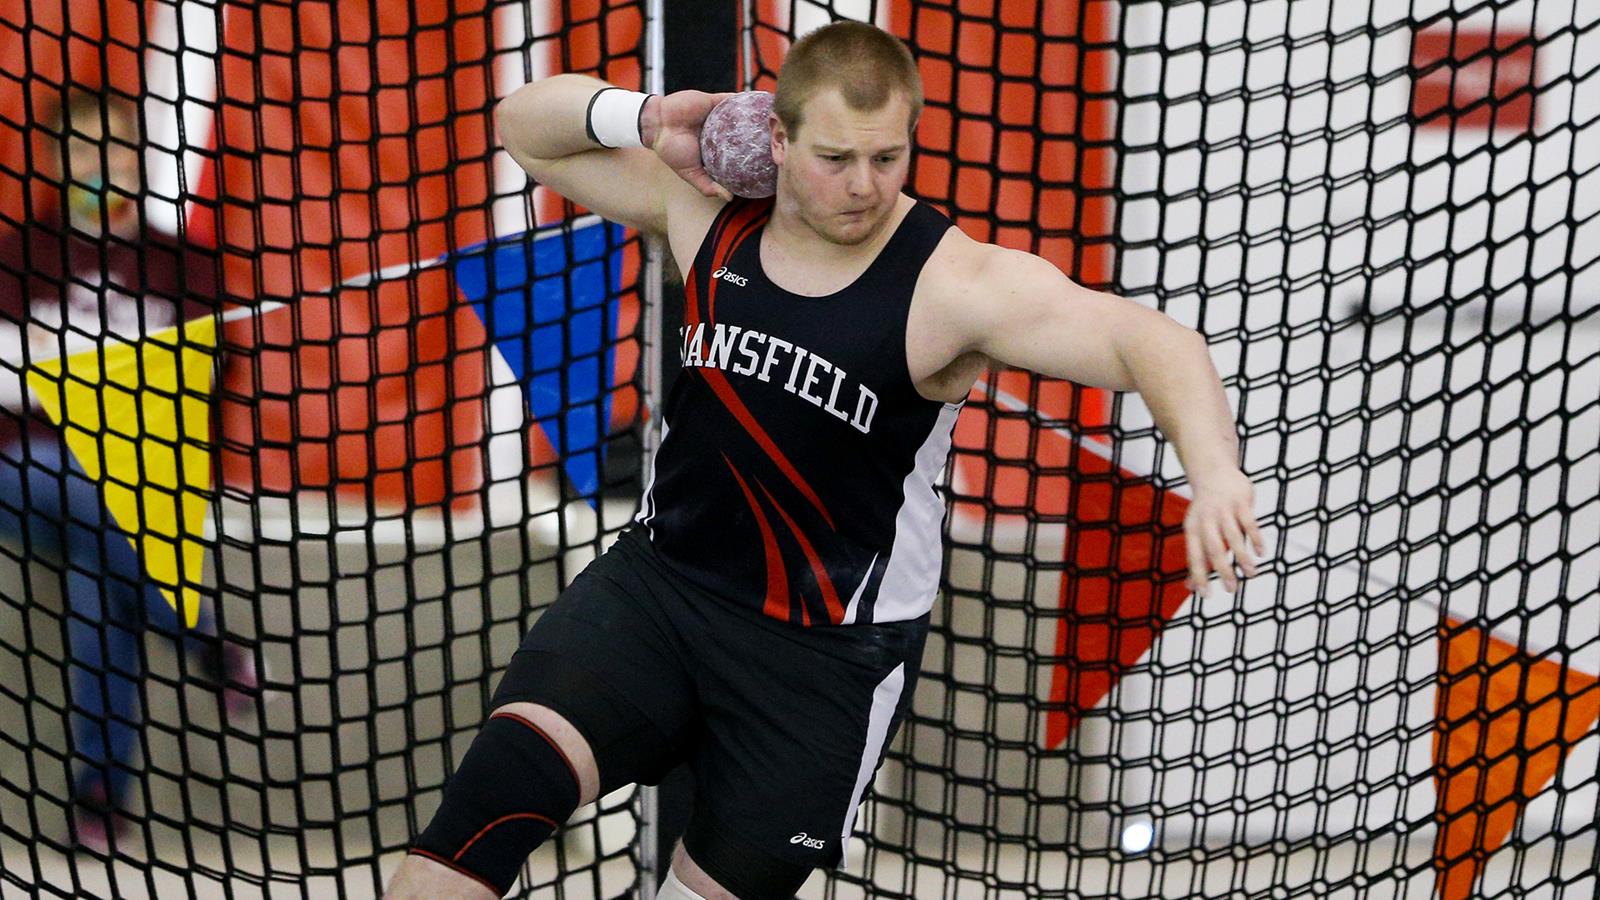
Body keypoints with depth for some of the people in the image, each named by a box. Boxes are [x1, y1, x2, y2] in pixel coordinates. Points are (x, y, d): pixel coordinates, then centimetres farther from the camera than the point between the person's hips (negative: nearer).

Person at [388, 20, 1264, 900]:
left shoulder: (955, 284, -18)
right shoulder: (711, 211, -3)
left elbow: (1150, 343, -29)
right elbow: (525, 125, 8)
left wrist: (1216, 474, -48)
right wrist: (645, 118, -13)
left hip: (827, 652, -3)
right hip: (657, 578, 3)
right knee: (510, 770, -21)